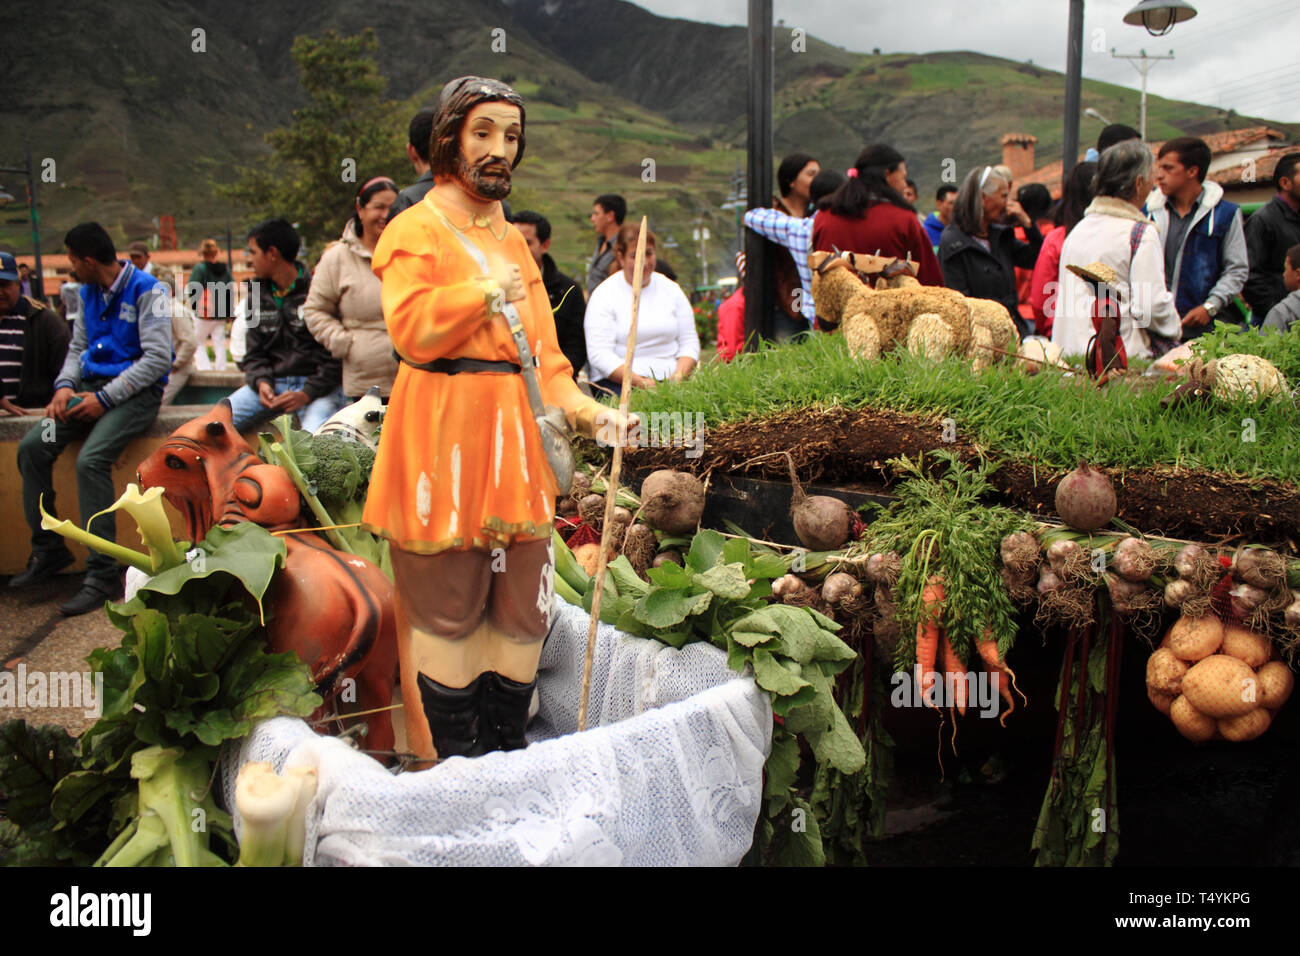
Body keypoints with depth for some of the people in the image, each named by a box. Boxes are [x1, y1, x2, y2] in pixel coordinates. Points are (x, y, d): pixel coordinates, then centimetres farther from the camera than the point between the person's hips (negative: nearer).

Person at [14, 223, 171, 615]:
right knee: (32, 447, -11)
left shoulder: (146, 290, -9)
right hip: (91, 386, 8)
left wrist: (105, 398, -18)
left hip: (136, 392, -8)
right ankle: (48, 551, 2)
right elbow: (77, 348, 21)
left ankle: (101, 575, -23)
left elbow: (157, 358, -16)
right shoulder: (88, 294, 16)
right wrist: (65, 386, -1)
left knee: (91, 460, -29)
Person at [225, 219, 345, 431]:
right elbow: (255, 353, 16)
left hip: (318, 385, -6)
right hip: (273, 383, 6)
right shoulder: (257, 296, 16)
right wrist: (261, 382, -6)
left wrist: (306, 394, -16)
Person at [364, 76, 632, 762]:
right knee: (449, 609, -1)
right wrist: (485, 290, -7)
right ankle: (457, 763, 11)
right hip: (442, 435, -6)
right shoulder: (415, 230, 1)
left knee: (522, 608, 7)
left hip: (514, 434, 6)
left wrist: (583, 409, 0)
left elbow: (542, 346, 15)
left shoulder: (514, 240, 21)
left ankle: (508, 758, 19)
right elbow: (411, 329, -15)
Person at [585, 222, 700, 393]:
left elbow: (689, 342, 12)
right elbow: (599, 355, -9)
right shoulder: (603, 296, 0)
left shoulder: (672, 290, 14)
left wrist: (678, 376, -9)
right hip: (617, 382, -3)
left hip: (668, 380, 3)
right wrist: (640, 382, -20)